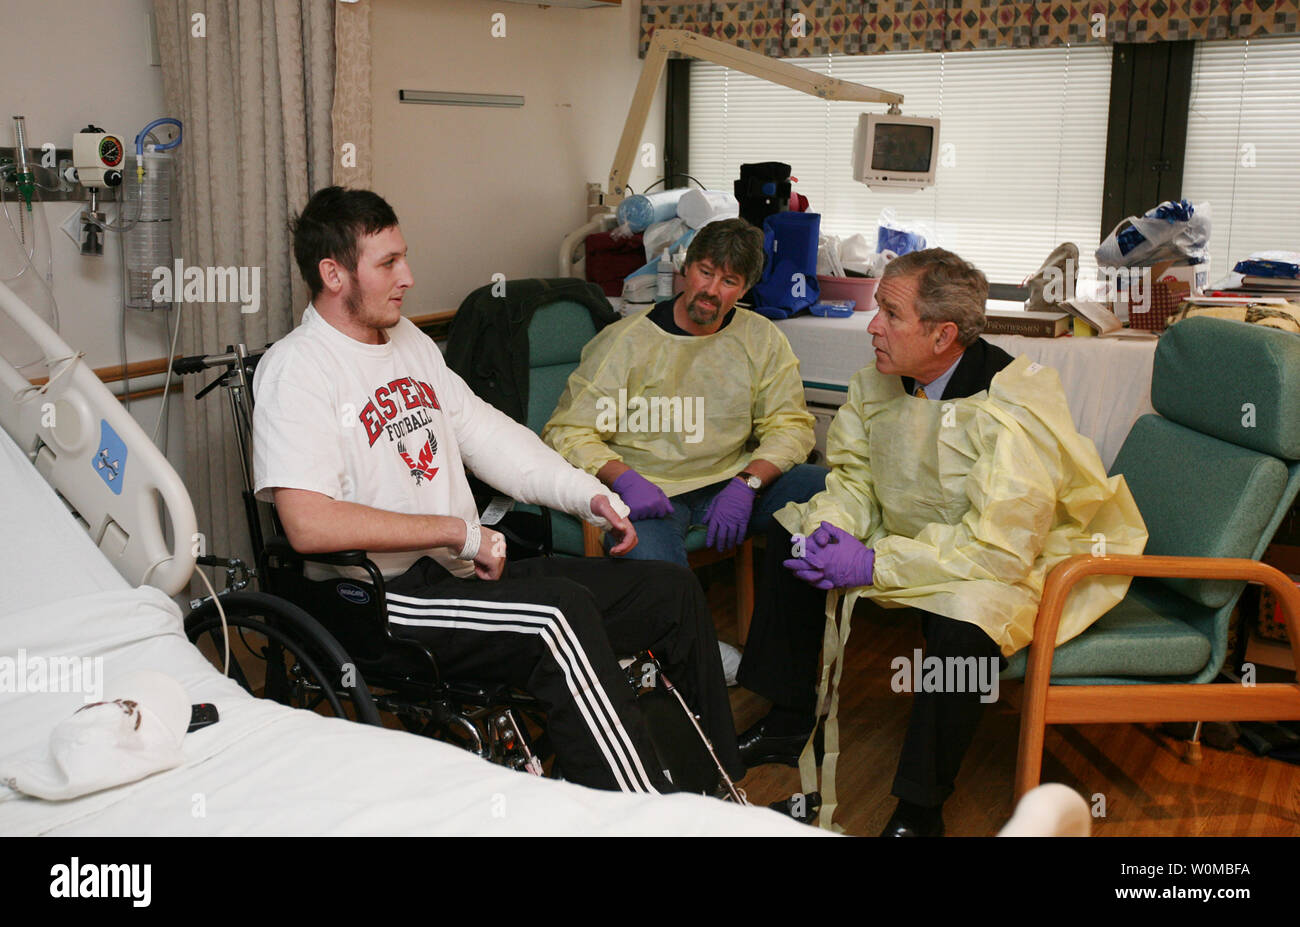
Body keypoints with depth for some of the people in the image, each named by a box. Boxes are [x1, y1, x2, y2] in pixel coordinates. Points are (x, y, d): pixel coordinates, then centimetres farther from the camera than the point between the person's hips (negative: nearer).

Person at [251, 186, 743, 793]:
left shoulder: (408, 341, 17)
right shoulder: (295, 368, -10)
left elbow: (484, 432, 21)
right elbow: (309, 525, -22)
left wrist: (588, 495, 8)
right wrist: (458, 531, -19)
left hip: (468, 572, 9)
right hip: (387, 597, -8)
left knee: (672, 591, 0)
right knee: (560, 614, -34)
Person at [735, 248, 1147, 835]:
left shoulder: (1016, 410, -29)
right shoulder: (878, 382, -6)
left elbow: (1000, 549, -33)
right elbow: (853, 476, 6)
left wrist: (874, 564, -31)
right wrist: (832, 526, -17)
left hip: (1029, 560, -8)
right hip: (919, 539, 8)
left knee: (961, 624, -38)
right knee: (792, 534, 3)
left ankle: (919, 812, -16)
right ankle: (789, 724, 17)